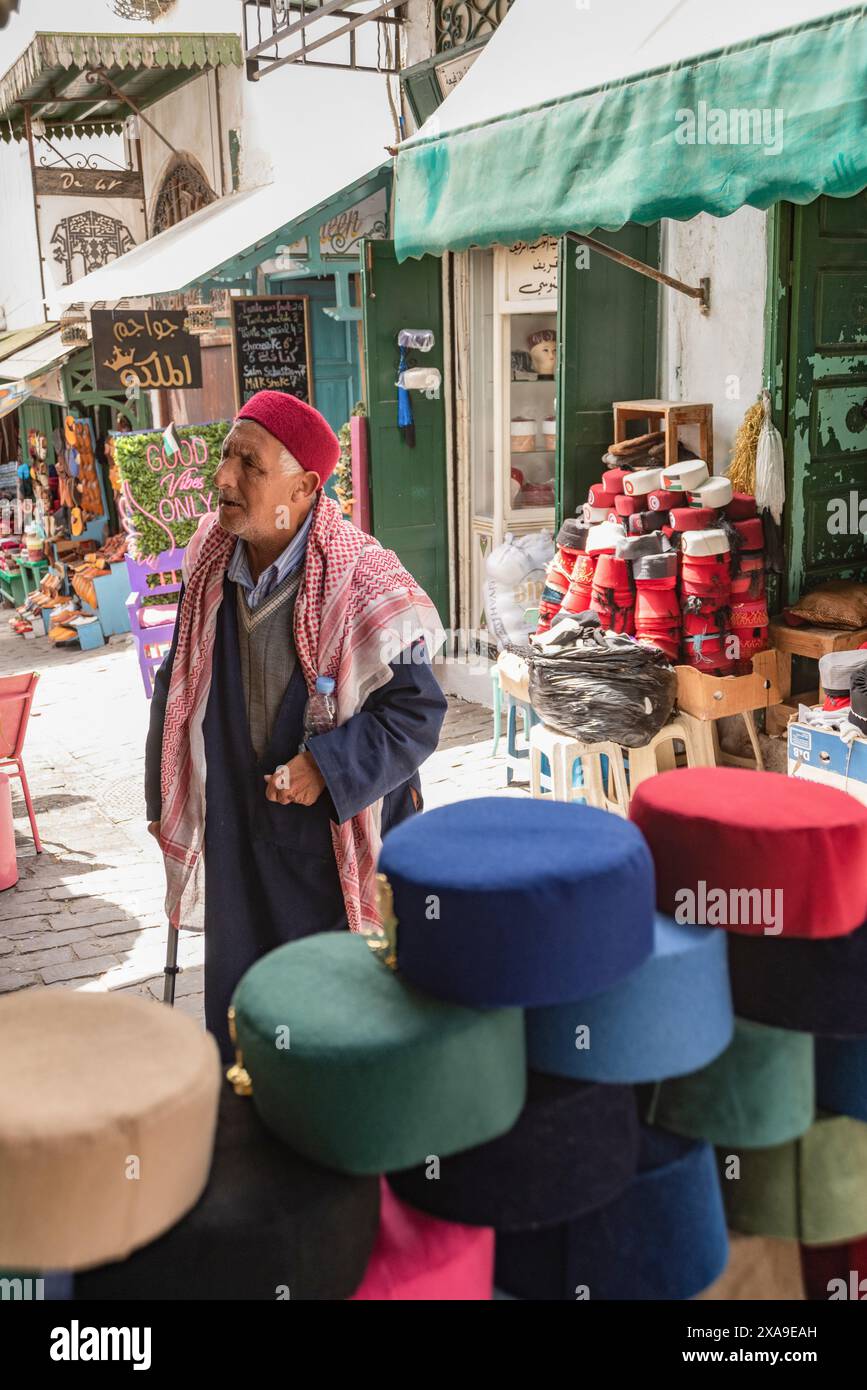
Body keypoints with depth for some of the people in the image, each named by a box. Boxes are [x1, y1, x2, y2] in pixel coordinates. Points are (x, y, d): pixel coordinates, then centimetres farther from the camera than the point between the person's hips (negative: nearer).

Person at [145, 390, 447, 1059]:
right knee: (238, 1000, 16)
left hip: (338, 839, -5)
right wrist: (166, 798, 15)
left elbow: (417, 708, -13)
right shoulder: (210, 561, -2)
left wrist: (327, 768, -23)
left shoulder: (362, 578, -19)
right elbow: (180, 686, 11)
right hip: (235, 831, 5)